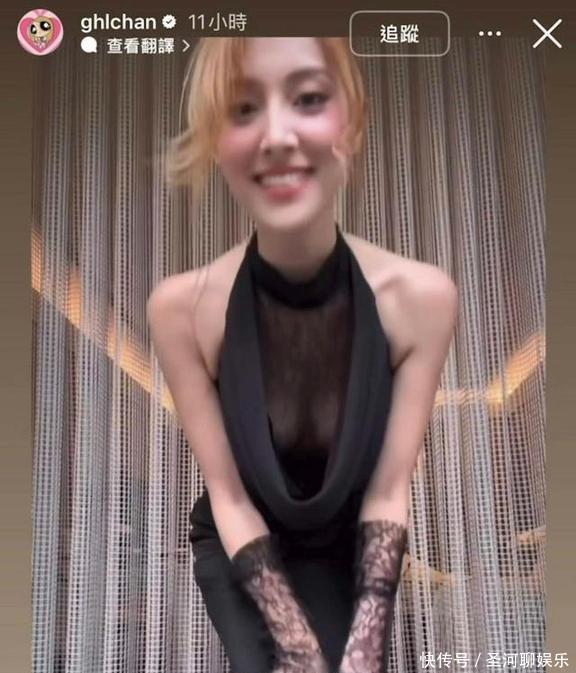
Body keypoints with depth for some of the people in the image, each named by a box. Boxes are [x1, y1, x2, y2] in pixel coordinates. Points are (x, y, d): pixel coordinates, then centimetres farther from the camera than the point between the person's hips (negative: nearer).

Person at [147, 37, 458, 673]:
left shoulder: (422, 297, -21)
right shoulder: (180, 307, -23)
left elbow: (388, 488, -15)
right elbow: (228, 493, -15)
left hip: (351, 546, 1)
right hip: (240, 548, -1)